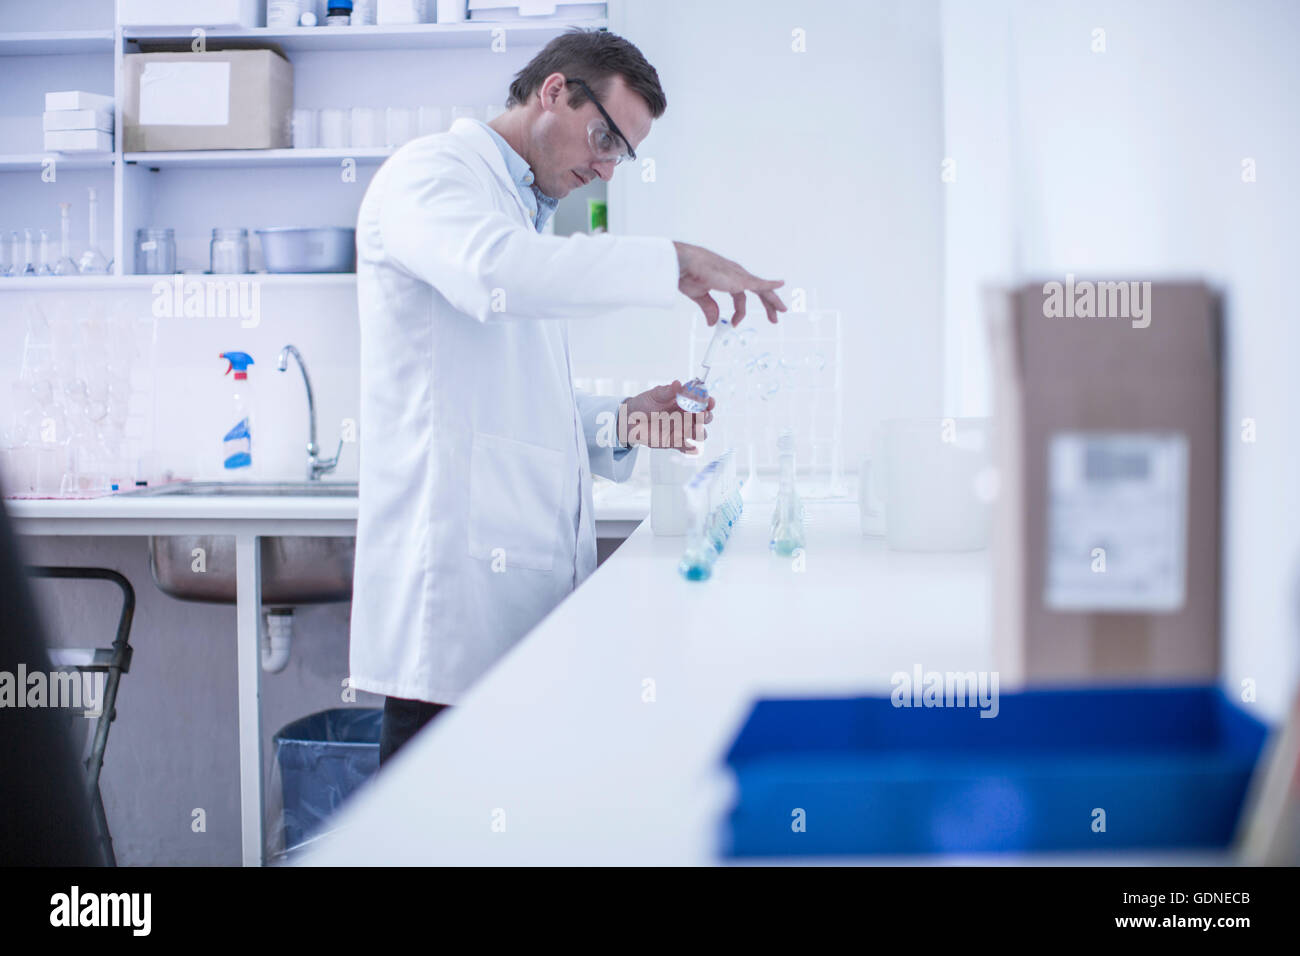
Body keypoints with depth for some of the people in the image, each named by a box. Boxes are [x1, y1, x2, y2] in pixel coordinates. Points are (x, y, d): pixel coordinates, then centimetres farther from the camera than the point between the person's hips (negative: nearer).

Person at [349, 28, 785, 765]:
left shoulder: (529, 220, 26)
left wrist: (619, 424, 11)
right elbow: (495, 272, -27)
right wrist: (675, 262, -20)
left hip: (531, 581, 9)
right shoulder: (430, 172, -2)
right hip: (458, 579, -9)